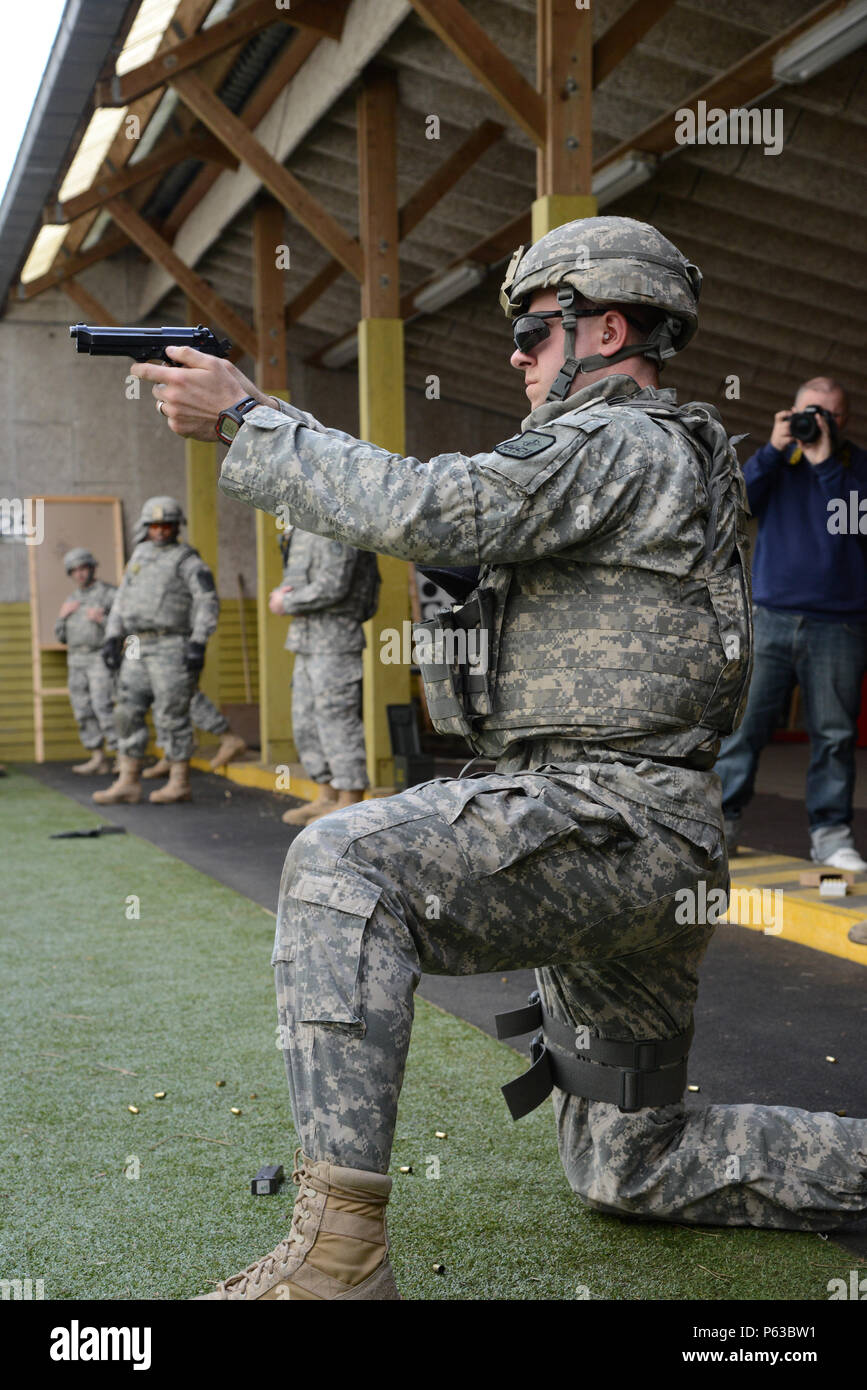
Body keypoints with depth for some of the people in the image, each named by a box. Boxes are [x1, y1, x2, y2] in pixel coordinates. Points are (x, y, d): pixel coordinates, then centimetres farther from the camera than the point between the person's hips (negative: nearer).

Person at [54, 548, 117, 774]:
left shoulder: (110, 594, -3)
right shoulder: (71, 600, 16)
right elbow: (62, 636, 17)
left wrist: (103, 620, -22)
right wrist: (62, 616, -1)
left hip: (102, 659, -7)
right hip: (76, 662, 7)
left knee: (103, 707, -16)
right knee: (83, 712, 3)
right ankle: (99, 759, 7)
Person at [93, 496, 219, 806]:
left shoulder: (187, 560, -3)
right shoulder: (140, 557, 18)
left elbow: (208, 602, -12)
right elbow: (122, 602, 19)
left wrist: (198, 643, -21)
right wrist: (111, 639, 9)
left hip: (172, 648, -7)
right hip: (138, 650, 7)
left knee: (172, 716, -5)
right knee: (128, 713, 2)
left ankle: (180, 784, 3)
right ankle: (128, 783, 5)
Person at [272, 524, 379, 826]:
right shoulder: (301, 532, 17)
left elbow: (333, 587, -22)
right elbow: (294, 581, 21)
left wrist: (286, 603, -11)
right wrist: (279, 594, -2)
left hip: (335, 641, -10)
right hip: (308, 643, 10)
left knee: (337, 719, -7)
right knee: (307, 722, 13)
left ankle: (350, 803, -1)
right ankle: (328, 797, 21)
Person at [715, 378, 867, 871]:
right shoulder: (776, 460, 15)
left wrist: (825, 463, -11)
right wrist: (773, 451, -7)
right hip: (770, 618, 1)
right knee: (742, 724, -4)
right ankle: (724, 821, 2)